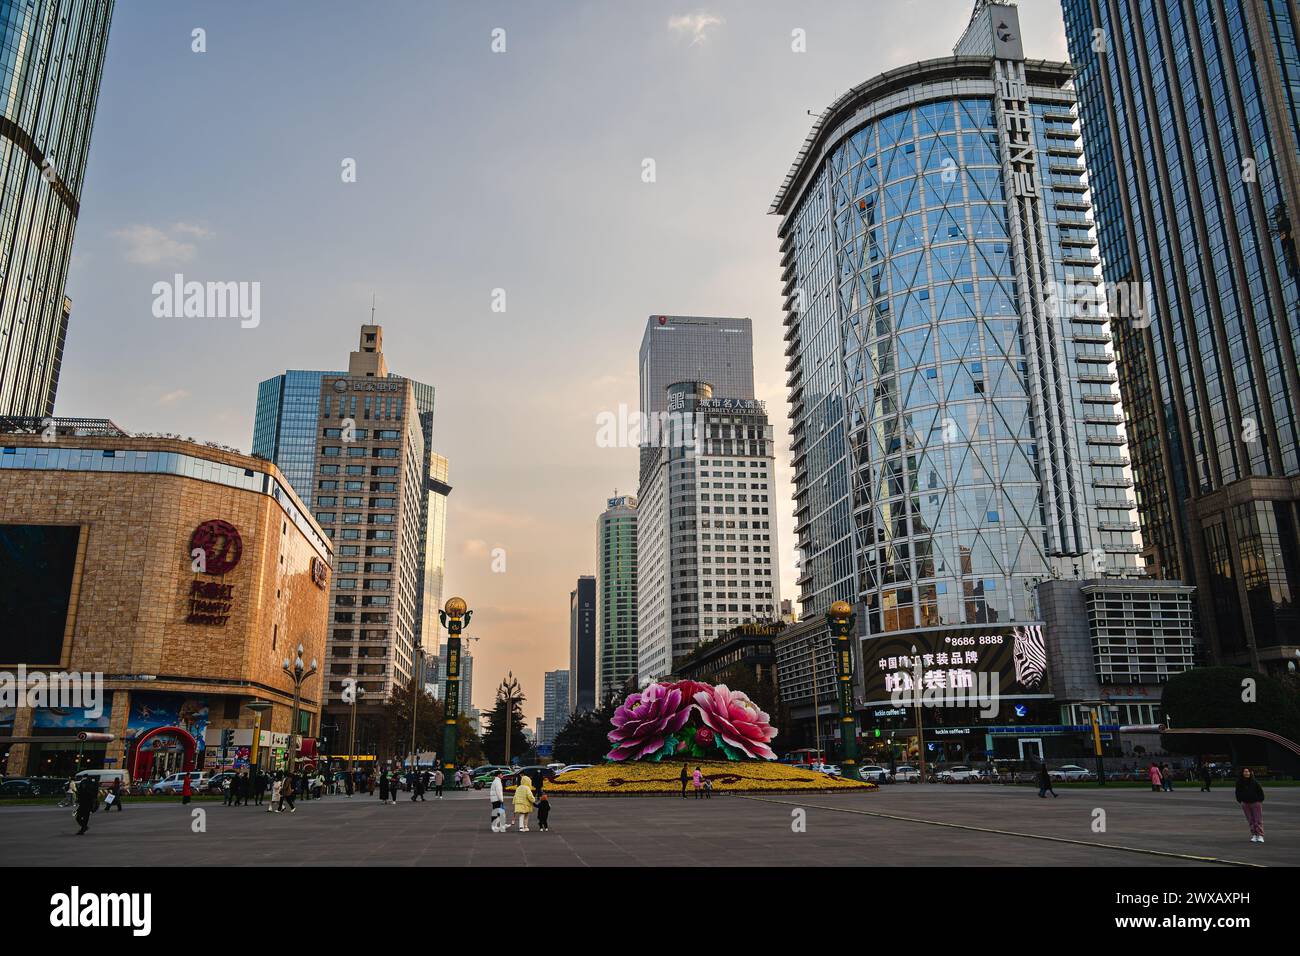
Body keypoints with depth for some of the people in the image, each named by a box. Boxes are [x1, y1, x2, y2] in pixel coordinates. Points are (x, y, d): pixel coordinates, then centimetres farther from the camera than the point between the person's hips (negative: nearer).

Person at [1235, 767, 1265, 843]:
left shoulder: (1255, 782, -9)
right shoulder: (1239, 782, -1)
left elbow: (1260, 791, 0)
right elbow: (1238, 792, 10)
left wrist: (1260, 800, 1)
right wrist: (1240, 801, 8)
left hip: (1256, 803, -3)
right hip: (1245, 803, 3)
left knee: (1258, 820, -2)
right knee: (1250, 820, 6)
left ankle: (1260, 836, 1)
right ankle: (1254, 835, 12)